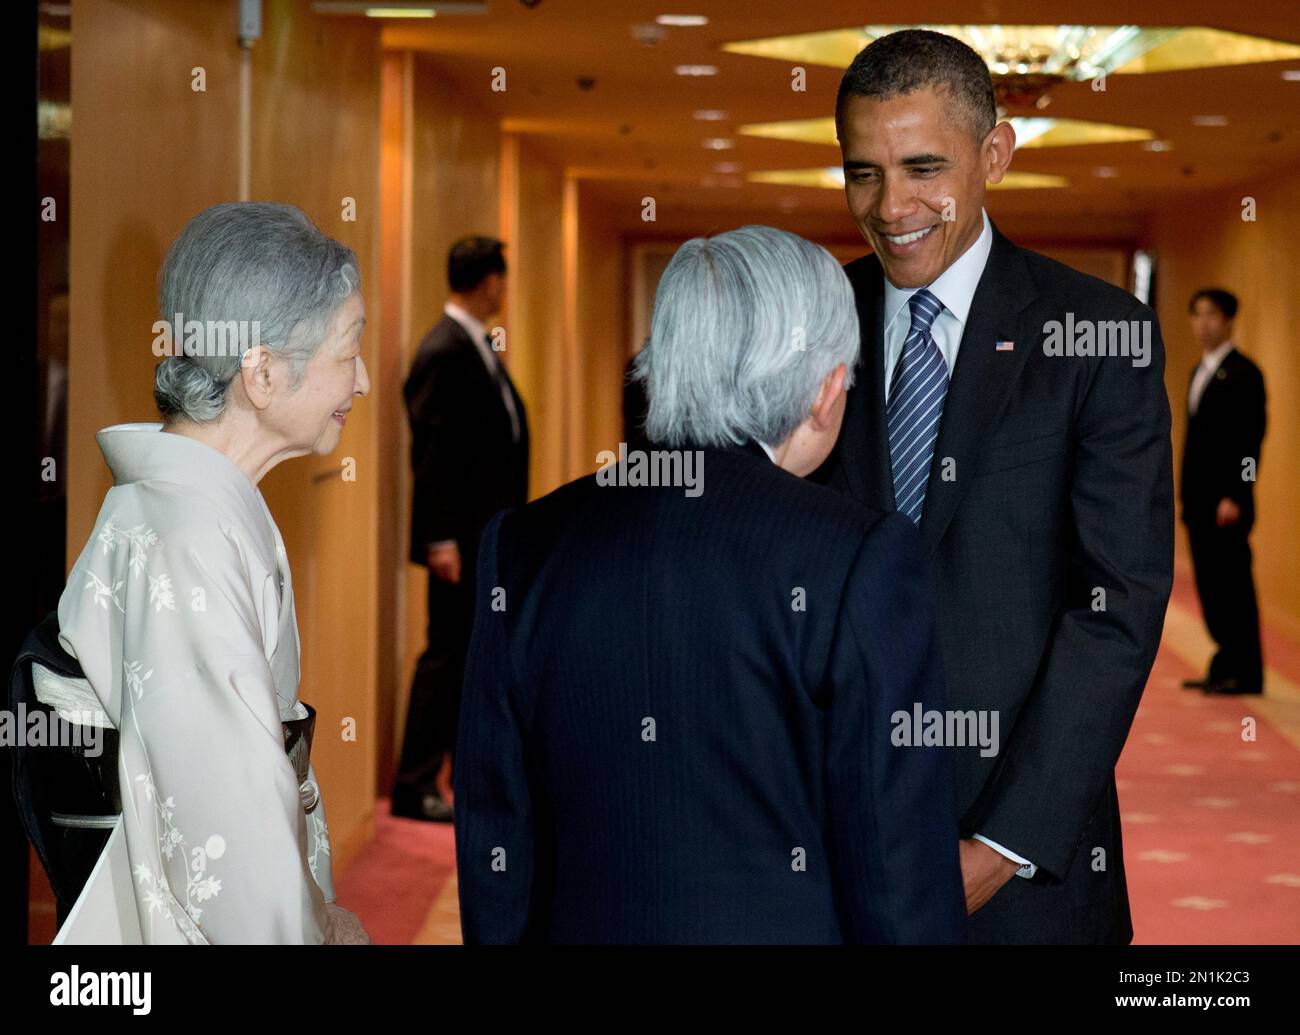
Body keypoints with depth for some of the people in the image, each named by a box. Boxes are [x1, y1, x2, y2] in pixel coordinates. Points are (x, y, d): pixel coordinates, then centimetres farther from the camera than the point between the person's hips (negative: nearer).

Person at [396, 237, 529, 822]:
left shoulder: (479, 346, 13)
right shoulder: (443, 352, -16)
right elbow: (430, 453, -19)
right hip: (462, 538, -9)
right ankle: (414, 786, 1)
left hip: (490, 536, 9)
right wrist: (441, 539, -22)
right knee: (448, 653, -5)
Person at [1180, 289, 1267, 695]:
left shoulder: (1243, 373, -10)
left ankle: (1244, 674, -1)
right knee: (1209, 585, 10)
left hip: (1225, 500, -9)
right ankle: (1224, 668, 16)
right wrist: (1187, 493, 17)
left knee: (1233, 585, -5)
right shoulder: (1200, 372, 18)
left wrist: (1234, 497, -20)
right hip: (1198, 501, 9)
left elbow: (1251, 438, -15)